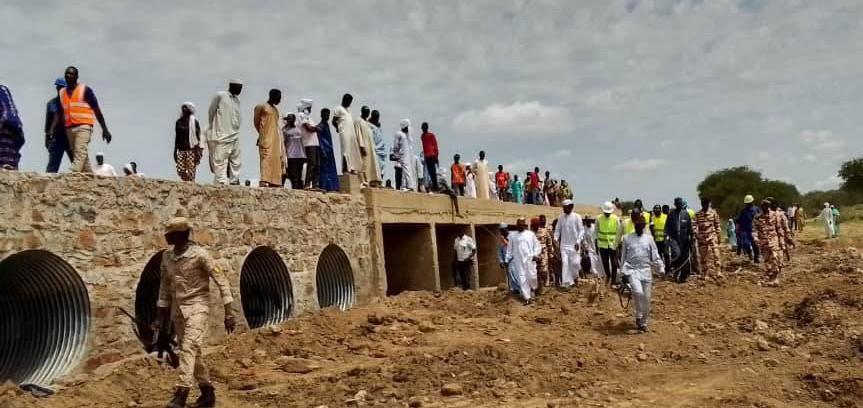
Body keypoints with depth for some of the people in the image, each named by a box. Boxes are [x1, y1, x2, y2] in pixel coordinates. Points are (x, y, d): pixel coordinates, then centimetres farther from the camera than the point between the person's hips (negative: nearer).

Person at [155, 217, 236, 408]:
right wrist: (161, 315, 14)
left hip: (197, 307, -7)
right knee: (191, 351, 11)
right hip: (178, 309, 7)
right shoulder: (167, 256, 5)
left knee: (189, 348, -19)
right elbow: (165, 286, 15)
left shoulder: (199, 254, -14)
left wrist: (229, 312, -15)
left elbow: (221, 281, -12)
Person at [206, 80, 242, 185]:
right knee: (220, 161, -7)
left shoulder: (237, 99, 15)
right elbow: (211, 112, -1)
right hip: (222, 136, -7)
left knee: (235, 162, 8)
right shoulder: (220, 96, -5)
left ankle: (234, 182, 13)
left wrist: (235, 129, 8)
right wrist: (214, 128, 5)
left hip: (235, 136, 7)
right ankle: (221, 182, -8)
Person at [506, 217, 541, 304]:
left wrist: (536, 255, -7)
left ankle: (532, 289, 26)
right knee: (522, 279, -3)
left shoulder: (530, 234, 7)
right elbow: (509, 248, 13)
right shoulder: (512, 235, 10)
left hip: (530, 259, -1)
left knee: (532, 277, -6)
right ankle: (527, 297, 1)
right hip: (518, 261, 1)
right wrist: (507, 259, 9)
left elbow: (537, 245, 7)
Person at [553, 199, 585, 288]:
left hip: (574, 244, -2)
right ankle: (566, 282, 0)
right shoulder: (561, 217, 3)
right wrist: (556, 238, -7)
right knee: (564, 263, -3)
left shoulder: (577, 217, -6)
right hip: (564, 244, 2)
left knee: (575, 262, 0)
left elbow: (581, 230, -6)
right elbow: (558, 229, 9)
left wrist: (578, 241, -16)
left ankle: (575, 276, 30)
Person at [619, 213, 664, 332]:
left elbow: (655, 256, 7)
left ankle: (644, 323, 18)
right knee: (638, 292, -24)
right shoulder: (627, 238, 3)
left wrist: (661, 268, -4)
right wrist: (623, 273, 5)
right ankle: (638, 316, -3)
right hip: (632, 270, -2)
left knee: (646, 298, 2)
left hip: (646, 271, 2)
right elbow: (623, 257, 7)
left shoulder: (649, 238, 6)